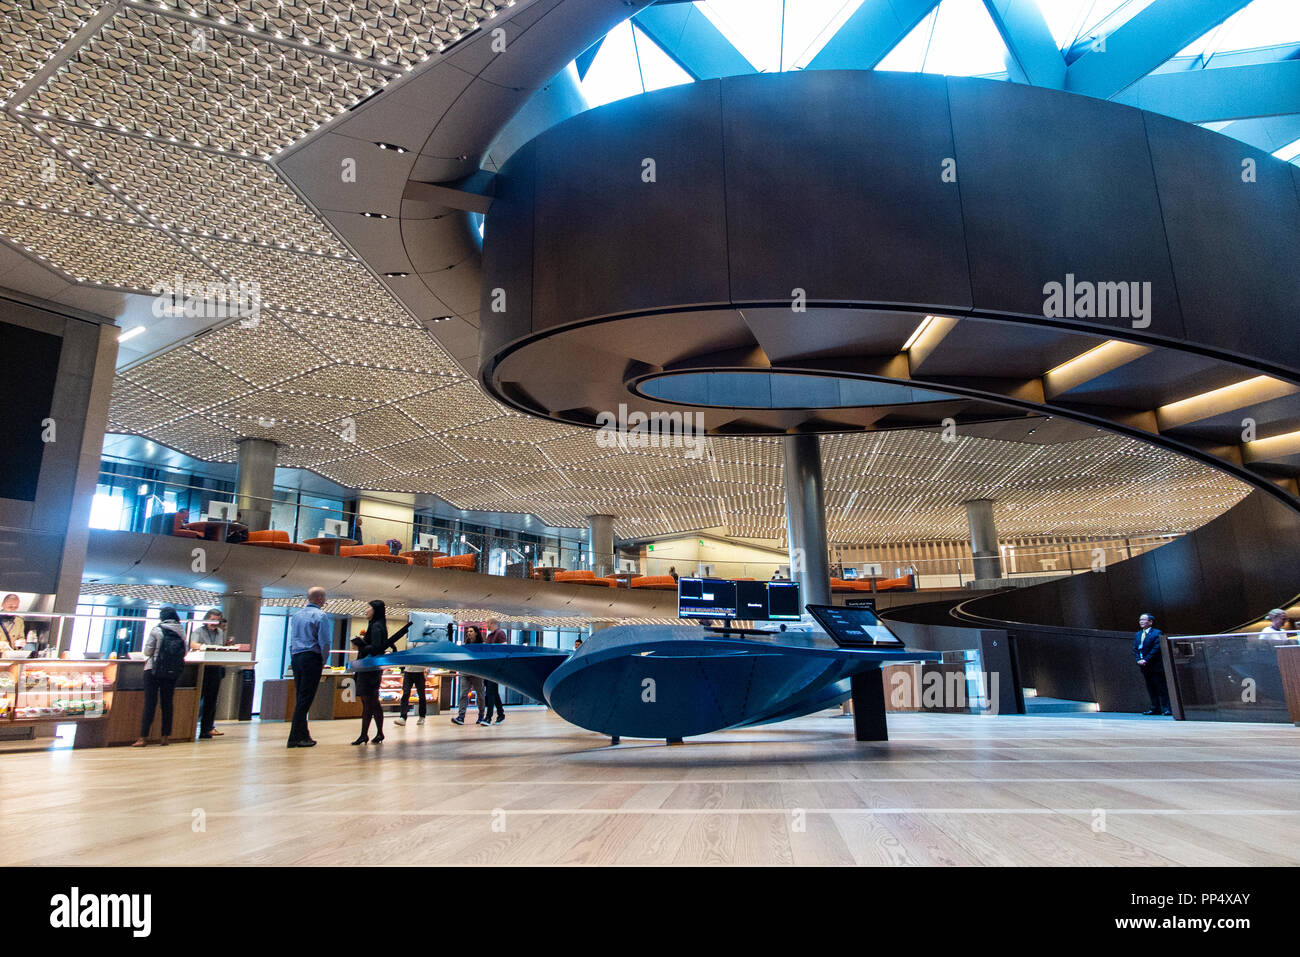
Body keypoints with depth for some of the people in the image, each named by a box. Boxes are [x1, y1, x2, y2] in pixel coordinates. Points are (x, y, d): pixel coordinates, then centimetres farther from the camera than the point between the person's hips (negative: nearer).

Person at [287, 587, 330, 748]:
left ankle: (303, 735, 14)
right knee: (305, 699, -4)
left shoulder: (296, 615, 15)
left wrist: (293, 660, 19)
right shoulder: (320, 615, -7)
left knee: (300, 698, 11)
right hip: (311, 658, -7)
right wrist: (324, 662, 1)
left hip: (296, 658, 7)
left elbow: (291, 641, 16)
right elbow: (324, 642, -13)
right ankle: (295, 738, -4)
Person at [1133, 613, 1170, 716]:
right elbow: (1135, 649, 12)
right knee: (1151, 689, 9)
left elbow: (1156, 649, -13)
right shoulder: (1137, 635, 16)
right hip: (1145, 667, 6)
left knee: (1162, 688, -4)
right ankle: (1155, 709, 14)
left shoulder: (1157, 633, -5)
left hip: (1156, 666, -6)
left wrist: (1146, 660, -17)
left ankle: (1167, 709, -1)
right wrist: (1139, 660, -5)